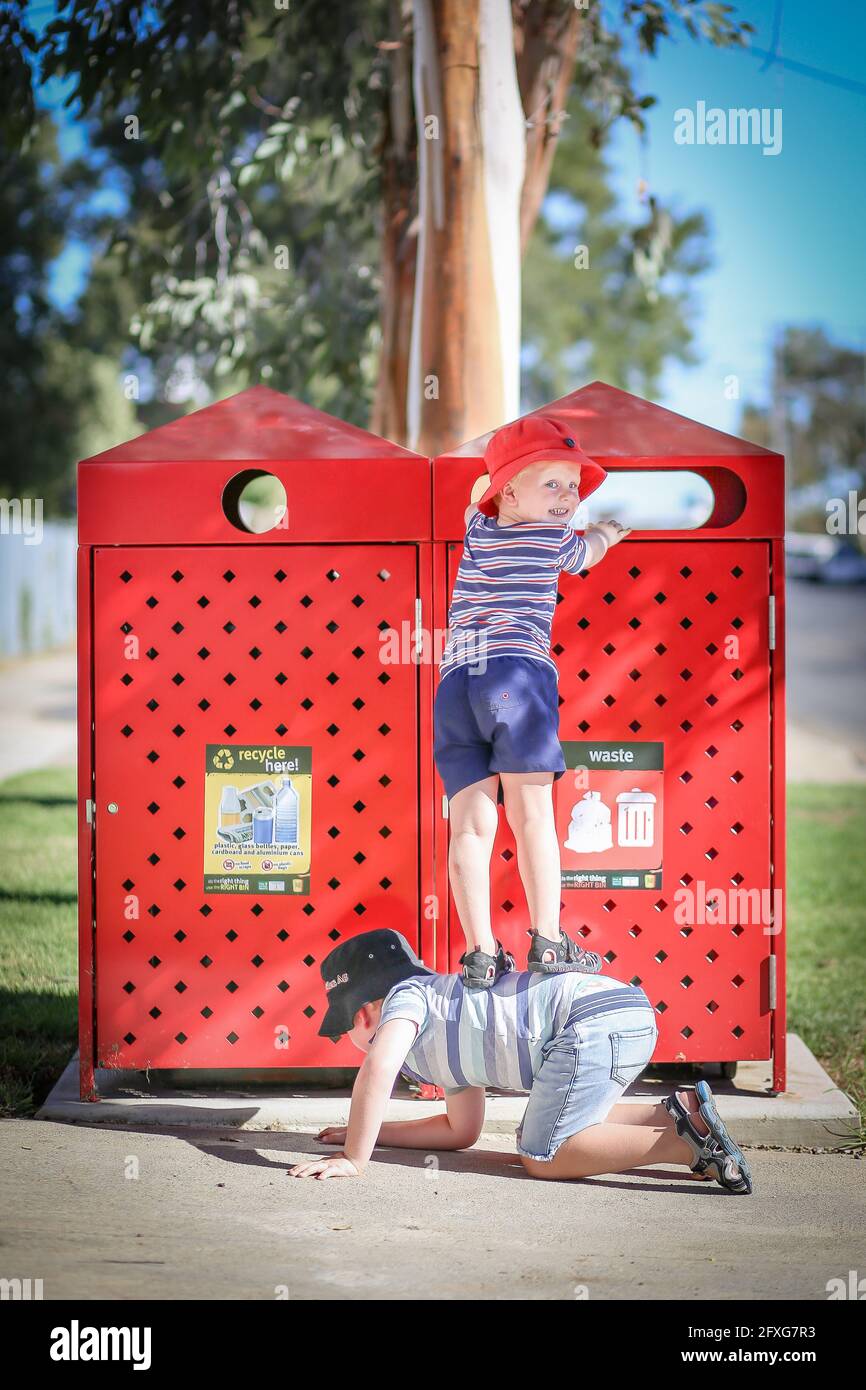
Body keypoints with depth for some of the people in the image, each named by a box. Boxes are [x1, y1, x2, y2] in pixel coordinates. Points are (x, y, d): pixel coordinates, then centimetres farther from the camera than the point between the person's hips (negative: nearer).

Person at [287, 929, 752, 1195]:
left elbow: (378, 1069, -17)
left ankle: (684, 1142, -16)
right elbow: (461, 1131, 36)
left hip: (592, 1018, -10)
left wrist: (354, 1159, -12)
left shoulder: (406, 997, 4)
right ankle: (675, 1112, 11)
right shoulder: (447, 1035, 31)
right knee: (537, 1138, 22)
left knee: (543, 1156, -8)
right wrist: (368, 1132, 34)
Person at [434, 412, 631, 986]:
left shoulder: (477, 528, 23)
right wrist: (607, 533, 53)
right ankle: (548, 942, -4)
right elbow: (586, 554, 32)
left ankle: (481, 952, -5)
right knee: (533, 814, -2)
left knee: (471, 823, -1)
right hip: (518, 671, -5)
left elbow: (484, 500, 48)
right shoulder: (555, 538, 9)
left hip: (454, 682, 5)